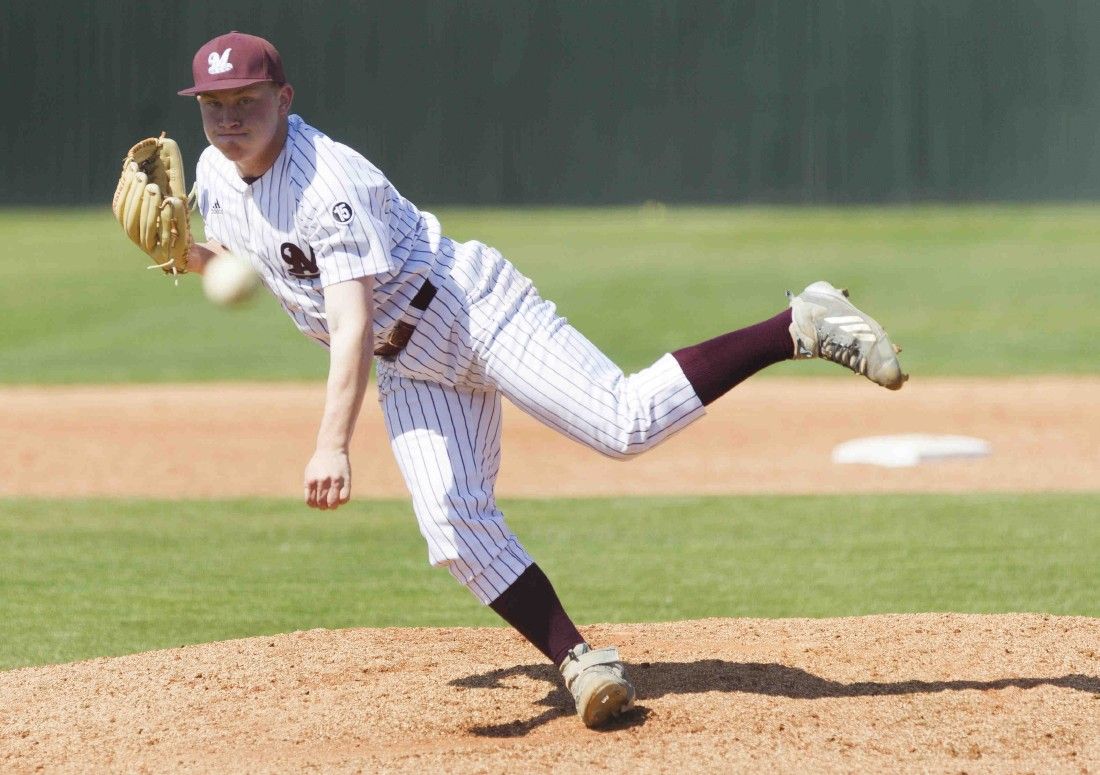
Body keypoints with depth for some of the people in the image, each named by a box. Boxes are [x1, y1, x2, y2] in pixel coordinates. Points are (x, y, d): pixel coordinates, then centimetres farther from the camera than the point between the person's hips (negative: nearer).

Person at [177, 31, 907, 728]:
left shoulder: (326, 183, -27)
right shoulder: (217, 175, -1)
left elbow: (352, 324, -36)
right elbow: (246, 253, 20)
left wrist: (333, 445, -46)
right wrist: (193, 255, -5)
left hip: (475, 309, -8)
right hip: (411, 369, 8)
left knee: (629, 421, -21)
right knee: (453, 521, -12)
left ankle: (802, 326, -13)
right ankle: (580, 662, -9)